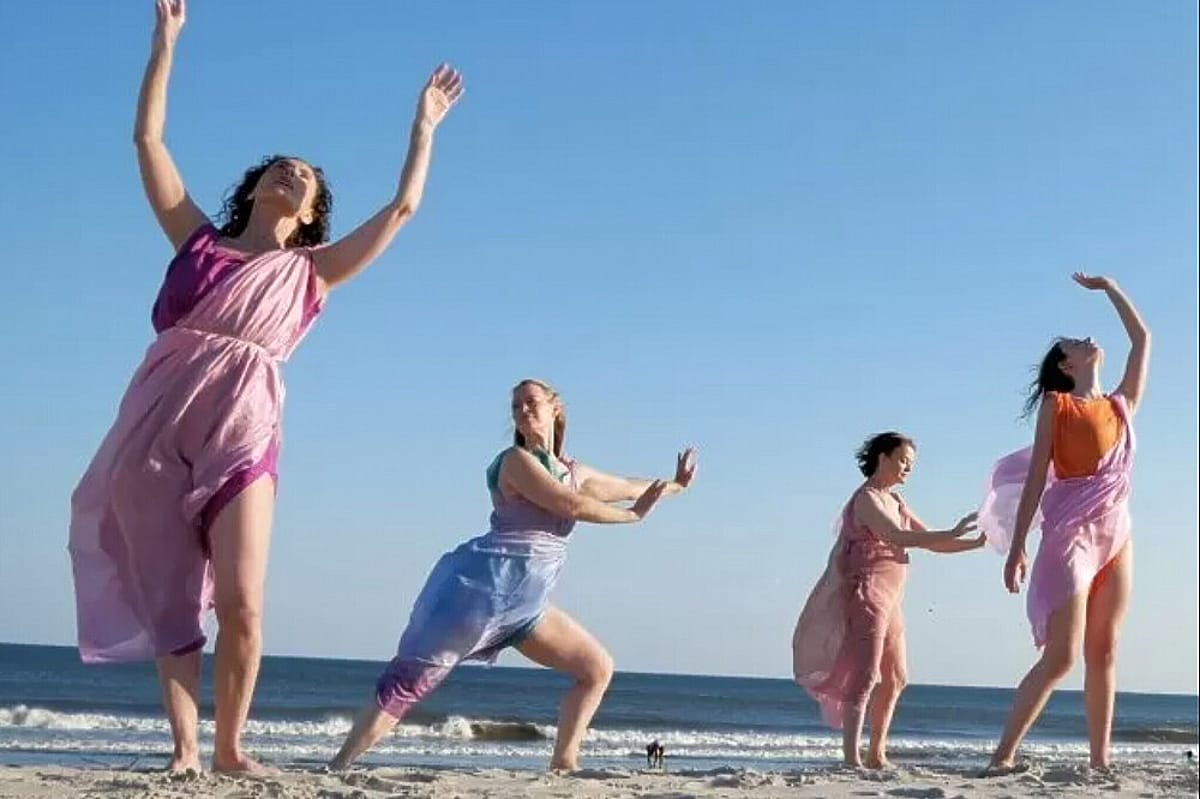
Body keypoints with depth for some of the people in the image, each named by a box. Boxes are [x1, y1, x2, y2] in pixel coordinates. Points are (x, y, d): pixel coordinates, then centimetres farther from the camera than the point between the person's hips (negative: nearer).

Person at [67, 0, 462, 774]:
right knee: (167, 597, 0)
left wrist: (425, 125, 26)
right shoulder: (198, 240, 20)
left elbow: (401, 208, 19)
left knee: (241, 604, -11)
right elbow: (149, 140, 21)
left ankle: (229, 745, 3)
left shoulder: (309, 270, 19)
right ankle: (185, 747, 5)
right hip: (156, 424, 1)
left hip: (240, 430, -1)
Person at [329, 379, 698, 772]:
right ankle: (337, 766, -13)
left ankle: (563, 763, 8)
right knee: (411, 679, -12)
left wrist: (674, 485, 42)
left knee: (598, 667, 10)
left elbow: (626, 486, 33)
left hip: (522, 605, 9)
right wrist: (634, 514, -4)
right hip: (483, 586, -9)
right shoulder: (517, 460, -6)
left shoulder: (572, 471, 17)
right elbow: (573, 506, -15)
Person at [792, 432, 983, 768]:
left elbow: (930, 542, 16)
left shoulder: (895, 502, 17)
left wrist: (976, 543, 3)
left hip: (887, 601, 10)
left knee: (895, 678, 14)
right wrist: (953, 533, -30)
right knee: (864, 676, -16)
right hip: (864, 594, -10)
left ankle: (876, 755, 24)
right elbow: (899, 538, -27)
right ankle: (851, 758, -21)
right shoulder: (867, 499, -11)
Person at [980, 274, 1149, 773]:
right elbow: (1036, 478, -2)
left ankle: (1100, 759, 4)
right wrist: (1016, 548, -8)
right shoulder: (1056, 405, 4)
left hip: (1117, 538, 5)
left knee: (1103, 654, 3)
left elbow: (1142, 339, 25)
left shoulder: (1122, 404, 17)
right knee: (1061, 656, -12)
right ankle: (1003, 755, -11)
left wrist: (1108, 288, 29)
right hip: (1071, 534, -5)